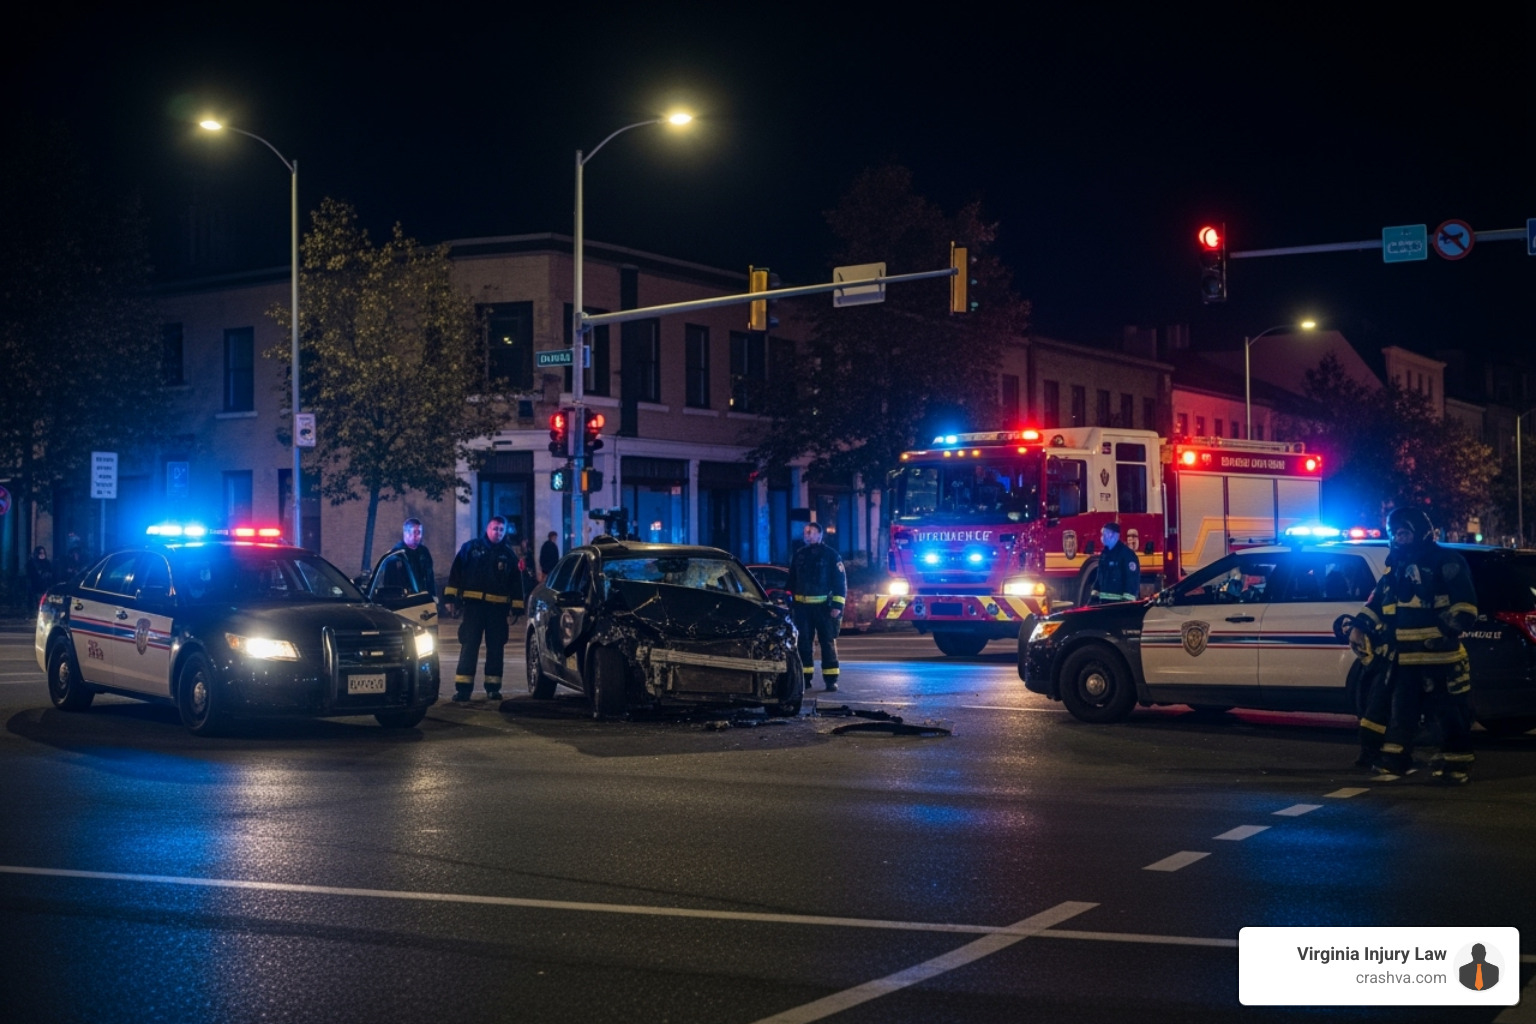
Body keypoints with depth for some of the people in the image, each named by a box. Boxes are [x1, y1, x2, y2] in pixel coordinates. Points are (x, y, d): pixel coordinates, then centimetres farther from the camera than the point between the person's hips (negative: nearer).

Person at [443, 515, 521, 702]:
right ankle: (463, 688, -6)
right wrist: (452, 596, -5)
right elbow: (456, 572, 3)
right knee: (469, 646, -5)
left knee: (496, 648, 6)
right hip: (474, 604, -2)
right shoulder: (471, 547, 5)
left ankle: (493, 687, 14)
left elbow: (516, 583, 10)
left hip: (498, 608, 2)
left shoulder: (509, 554, 10)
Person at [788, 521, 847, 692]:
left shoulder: (830, 555, -1)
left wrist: (837, 606, -13)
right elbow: (792, 582, 19)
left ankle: (831, 679, 2)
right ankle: (805, 678, 10)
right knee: (803, 643, 4)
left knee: (828, 643, -1)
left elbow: (840, 581, -5)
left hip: (824, 607, -4)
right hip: (802, 607, 4)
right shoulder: (799, 556, 12)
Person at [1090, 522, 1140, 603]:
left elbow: (1132, 579, -17)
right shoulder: (1105, 553, 16)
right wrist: (1094, 594, 15)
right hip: (1104, 601, 8)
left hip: (1120, 602, -8)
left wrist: (1128, 600, -23)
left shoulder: (1127, 554, -11)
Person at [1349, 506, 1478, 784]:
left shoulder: (1445, 562, -6)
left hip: (1438, 657, -7)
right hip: (1402, 657, 8)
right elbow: (1377, 602, 24)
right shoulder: (1395, 566, 18)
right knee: (1399, 710, 11)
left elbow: (1465, 606, -12)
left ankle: (1456, 763, 9)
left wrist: (1444, 630, -21)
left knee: (1448, 712, 0)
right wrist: (1359, 627, 11)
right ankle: (1392, 761, 19)